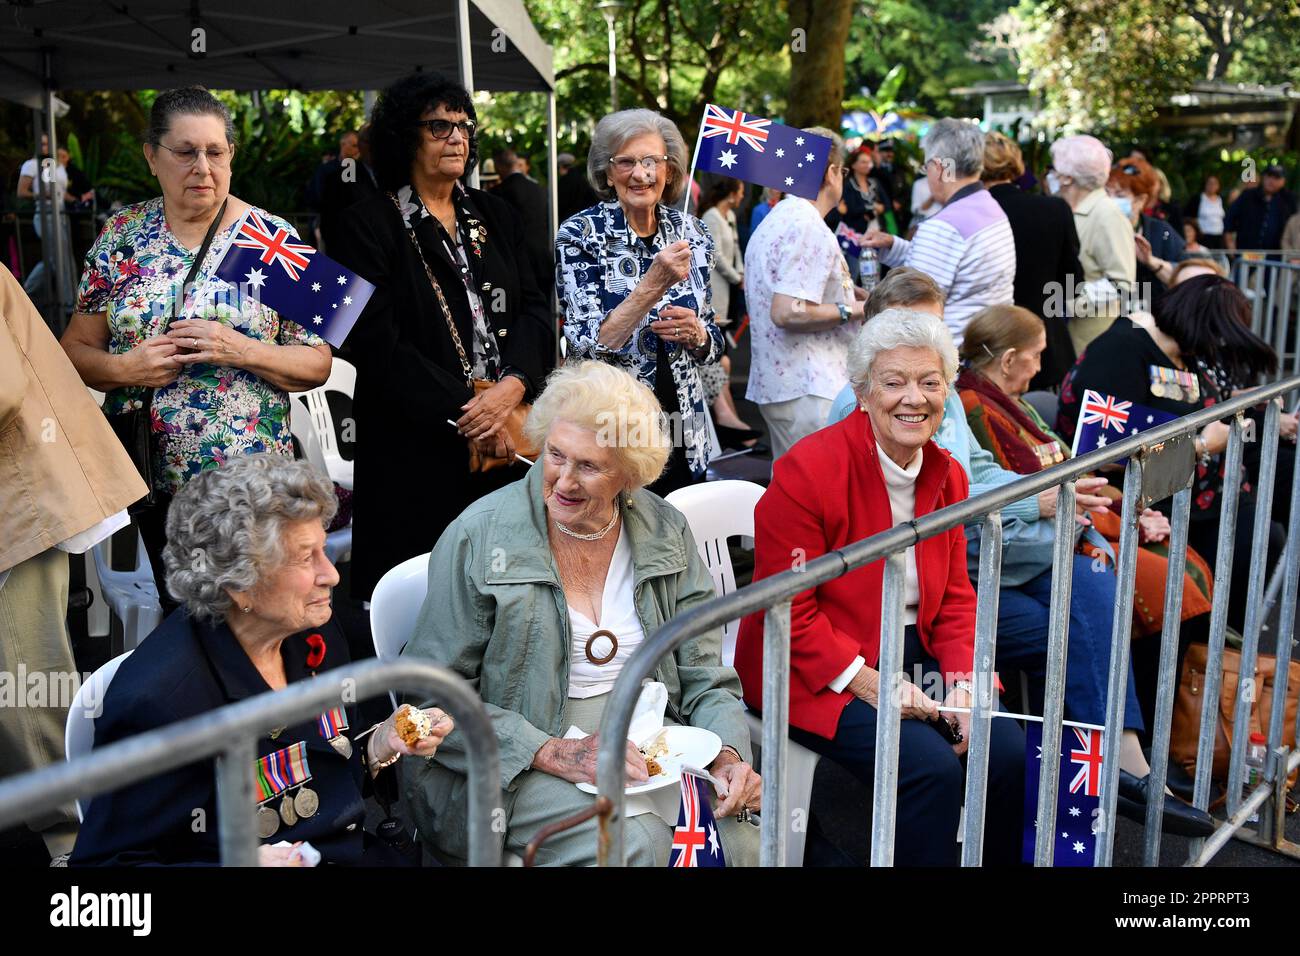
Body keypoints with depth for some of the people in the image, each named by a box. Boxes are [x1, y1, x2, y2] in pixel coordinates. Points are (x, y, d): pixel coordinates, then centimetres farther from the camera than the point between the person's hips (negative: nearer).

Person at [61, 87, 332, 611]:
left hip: (251, 482, -2)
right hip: (150, 481, 2)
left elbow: (318, 364, -3)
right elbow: (76, 348, 7)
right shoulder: (120, 236, 4)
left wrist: (243, 352, -19)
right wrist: (125, 368, -13)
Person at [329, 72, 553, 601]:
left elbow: (534, 309, 8)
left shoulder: (494, 215, 15)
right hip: (417, 448, -4)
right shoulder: (370, 224, -2)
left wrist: (513, 384, -12)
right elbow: (377, 343, -11)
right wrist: (462, 413, -15)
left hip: (506, 442, 5)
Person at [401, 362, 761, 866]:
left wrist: (729, 755, -13)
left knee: (745, 830, -22)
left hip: (645, 743, 4)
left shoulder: (667, 531, 3)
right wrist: (556, 753, -20)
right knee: (631, 839, -30)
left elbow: (705, 679, 8)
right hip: (515, 764, -3)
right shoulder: (479, 537, -9)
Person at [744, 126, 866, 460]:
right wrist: (852, 310, -13)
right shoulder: (810, 228, -15)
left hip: (773, 382, 11)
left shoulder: (776, 219, 17)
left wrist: (847, 292, 23)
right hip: (808, 391, -11)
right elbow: (787, 313, -23)